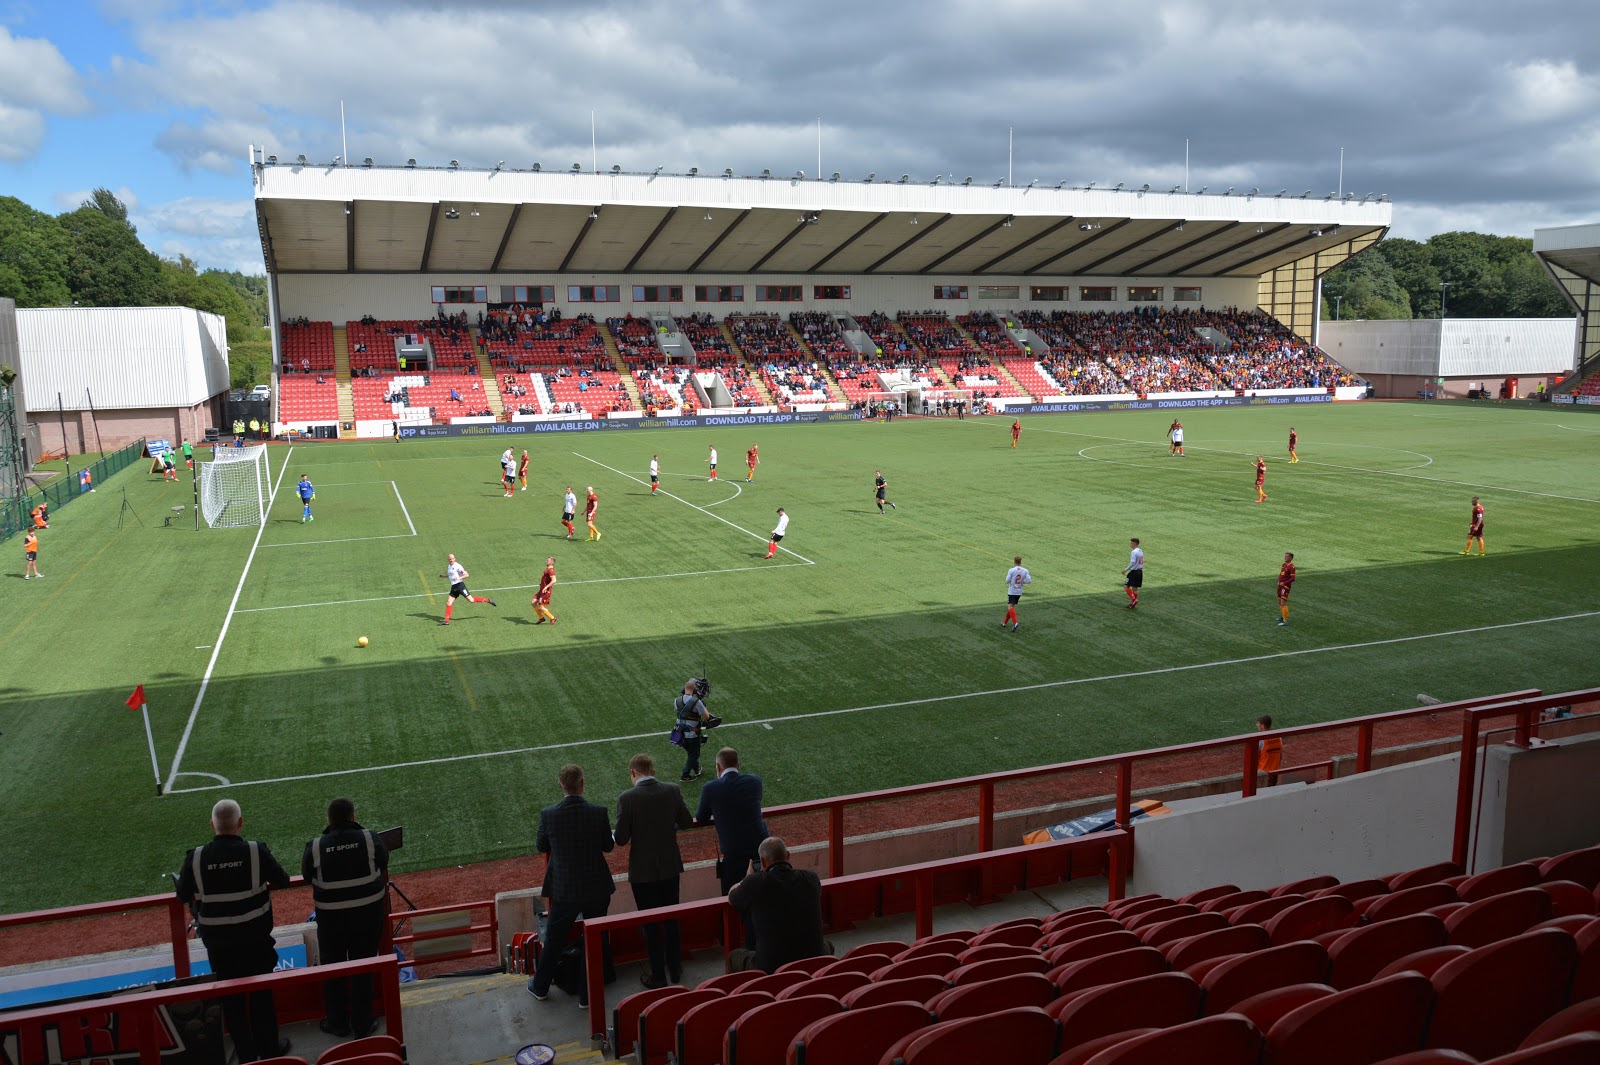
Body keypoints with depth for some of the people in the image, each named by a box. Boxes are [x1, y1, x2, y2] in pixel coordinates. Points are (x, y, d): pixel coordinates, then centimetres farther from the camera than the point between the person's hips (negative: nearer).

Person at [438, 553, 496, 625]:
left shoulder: (457, 566, -10)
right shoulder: (449, 566, 15)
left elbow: (467, 575, -14)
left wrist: (459, 578, -29)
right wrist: (443, 576, 15)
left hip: (460, 585, -7)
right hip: (453, 587, 7)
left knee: (471, 600, -10)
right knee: (448, 603, 1)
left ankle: (488, 600, 6)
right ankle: (446, 620, 6)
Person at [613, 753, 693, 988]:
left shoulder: (627, 798, -19)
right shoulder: (673, 791, -9)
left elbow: (621, 839, -16)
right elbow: (686, 822, 2)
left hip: (642, 870, -3)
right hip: (670, 865, 3)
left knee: (650, 923, 12)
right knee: (671, 918, 20)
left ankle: (658, 975, 21)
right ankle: (675, 969, 32)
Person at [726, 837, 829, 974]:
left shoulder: (754, 883, -13)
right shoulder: (811, 879, -4)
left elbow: (731, 897, 11)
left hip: (770, 969, -2)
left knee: (733, 956, 28)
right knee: (827, 946, 37)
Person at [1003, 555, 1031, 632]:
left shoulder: (1011, 570, -11)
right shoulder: (1025, 571, -2)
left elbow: (1007, 581, -12)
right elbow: (1029, 581, -8)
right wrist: (1022, 581, 8)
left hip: (1012, 591, -5)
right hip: (1019, 592, 5)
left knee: (1010, 607, -8)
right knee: (1011, 606, 17)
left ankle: (1015, 622, -30)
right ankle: (1004, 622, 28)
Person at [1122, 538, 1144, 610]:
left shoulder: (1134, 552, -16)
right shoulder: (1141, 551, 12)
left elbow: (1133, 563, -23)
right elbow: (1142, 562, 16)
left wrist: (1126, 570, -17)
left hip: (1134, 571, -9)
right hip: (1140, 571, 9)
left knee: (1126, 586, -1)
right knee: (1135, 588, 11)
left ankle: (1134, 599, -12)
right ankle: (1133, 604, 13)